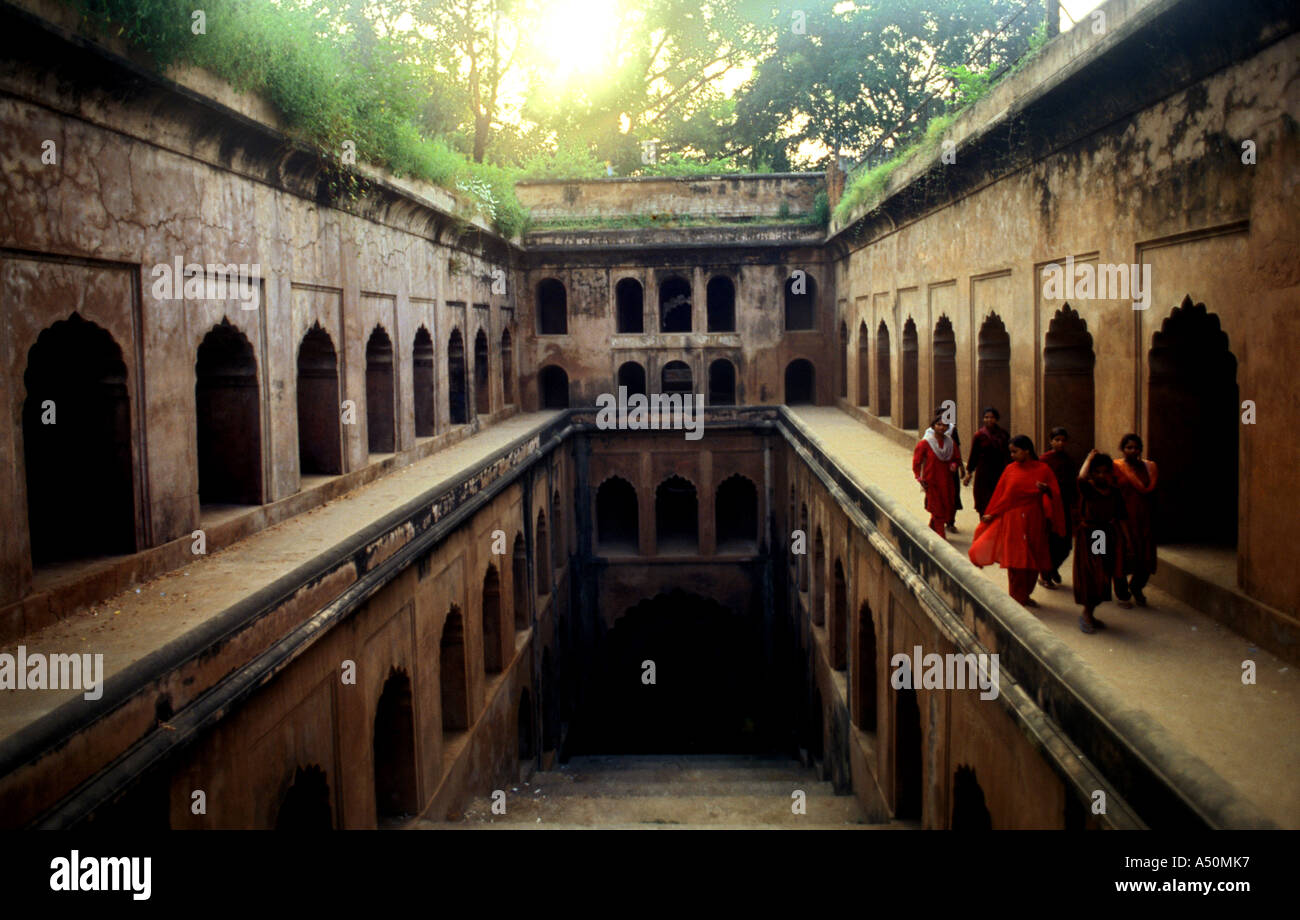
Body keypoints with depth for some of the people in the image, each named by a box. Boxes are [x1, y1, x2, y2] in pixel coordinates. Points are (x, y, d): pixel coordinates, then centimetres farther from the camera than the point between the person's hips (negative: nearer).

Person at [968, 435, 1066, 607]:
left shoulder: (1043, 469, -1)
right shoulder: (1010, 469, 2)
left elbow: (1055, 494, 0)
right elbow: (1001, 495, 8)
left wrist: (1047, 489, -21)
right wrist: (990, 514, 7)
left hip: (1034, 521, 0)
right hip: (1013, 520, 0)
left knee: (1032, 560, 6)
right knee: (1015, 560, 0)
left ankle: (1026, 594, 23)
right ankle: (1017, 597, 10)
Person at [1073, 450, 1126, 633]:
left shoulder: (1114, 491, 6)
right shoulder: (1087, 488, -9)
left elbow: (1120, 515, 14)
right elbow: (1082, 477, -32)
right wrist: (1090, 458, -18)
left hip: (1108, 538, 5)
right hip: (1088, 536, -5)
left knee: (1102, 579, 10)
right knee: (1091, 576, -9)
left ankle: (1089, 615, 23)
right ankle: (1086, 615, 4)